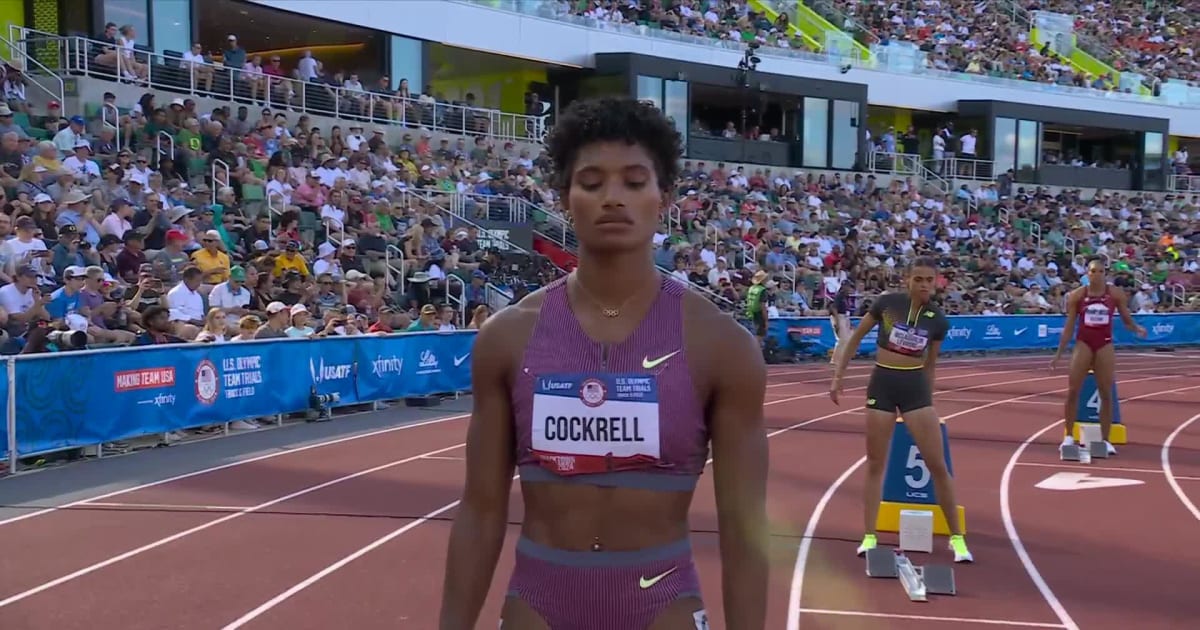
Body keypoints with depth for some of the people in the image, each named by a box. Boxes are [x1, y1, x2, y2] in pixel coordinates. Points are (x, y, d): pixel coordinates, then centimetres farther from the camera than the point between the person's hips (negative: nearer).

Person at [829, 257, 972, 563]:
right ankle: (869, 537, 13)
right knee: (875, 464, 5)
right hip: (882, 384, -1)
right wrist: (838, 375, 0)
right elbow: (856, 337, 3)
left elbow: (930, 364, 11)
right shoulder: (887, 303, -7)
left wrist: (929, 402, 15)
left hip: (916, 387, 1)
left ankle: (957, 536, 12)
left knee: (938, 465, 0)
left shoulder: (938, 320, -1)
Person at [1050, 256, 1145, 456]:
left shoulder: (1116, 294, -2)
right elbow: (1069, 327, 2)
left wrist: (1137, 329, -20)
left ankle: (1105, 440, 11)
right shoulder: (1077, 295, -2)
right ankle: (1069, 437, 10)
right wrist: (1059, 353, 0)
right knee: (1073, 391, -2)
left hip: (1105, 345, 0)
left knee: (1106, 394, 3)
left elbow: (1127, 320, 3)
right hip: (1083, 344, 0)